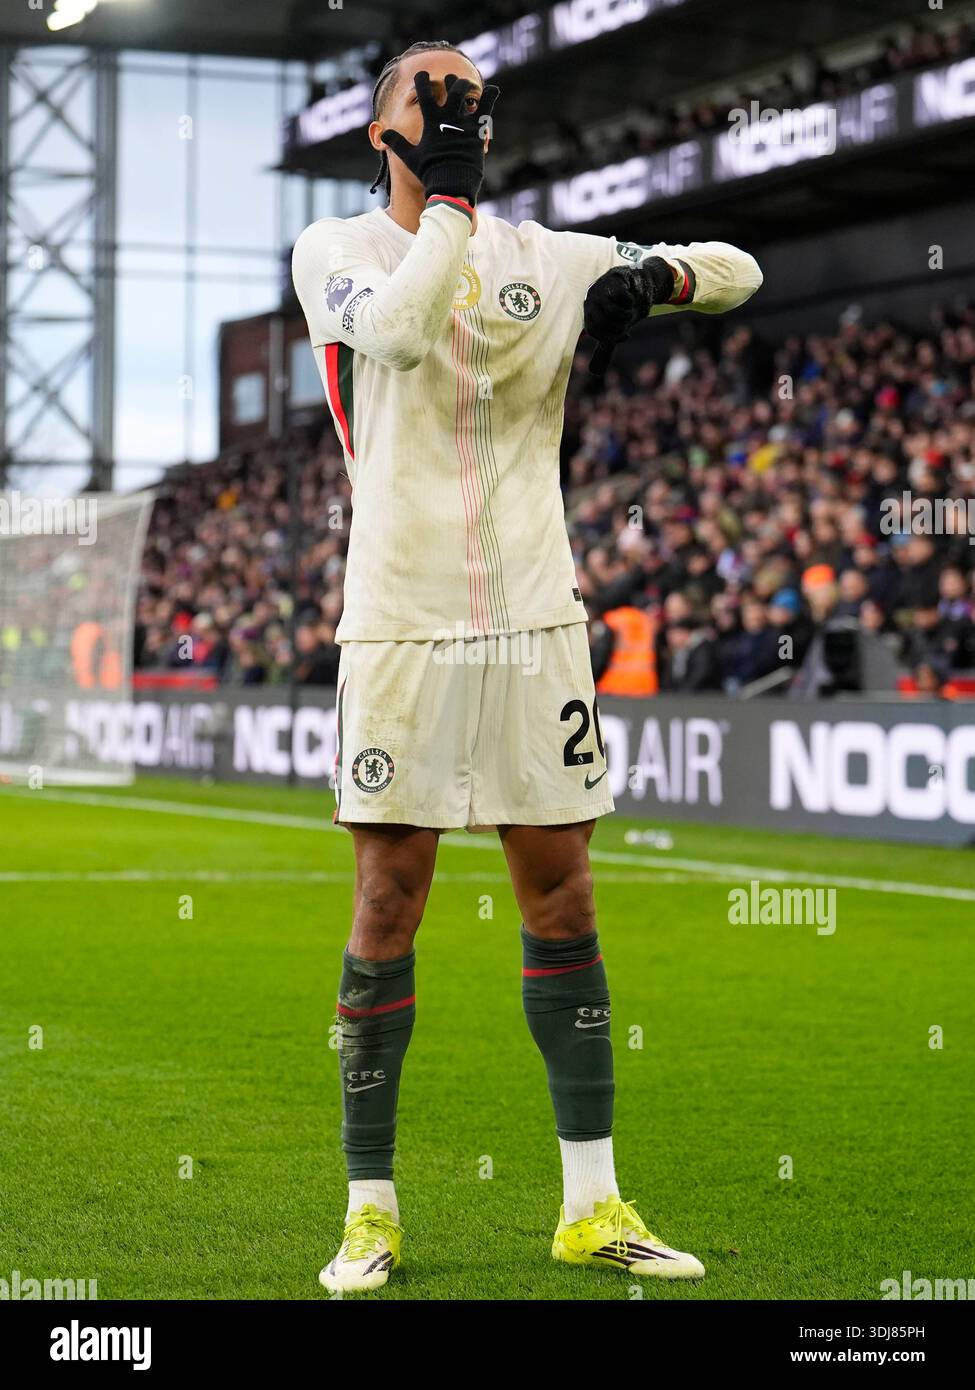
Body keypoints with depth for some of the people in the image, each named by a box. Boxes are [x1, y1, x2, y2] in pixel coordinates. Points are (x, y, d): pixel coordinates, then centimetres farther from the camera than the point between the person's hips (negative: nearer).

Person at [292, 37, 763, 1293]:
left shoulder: (546, 257, 12)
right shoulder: (336, 250, 3)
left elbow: (736, 270, 14)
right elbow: (398, 329, -19)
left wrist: (659, 277, -6)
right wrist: (448, 203, -12)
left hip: (534, 622, 3)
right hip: (400, 625, -3)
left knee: (560, 898, 5)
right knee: (388, 905, -2)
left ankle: (592, 1205, 12)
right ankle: (371, 1211, 8)